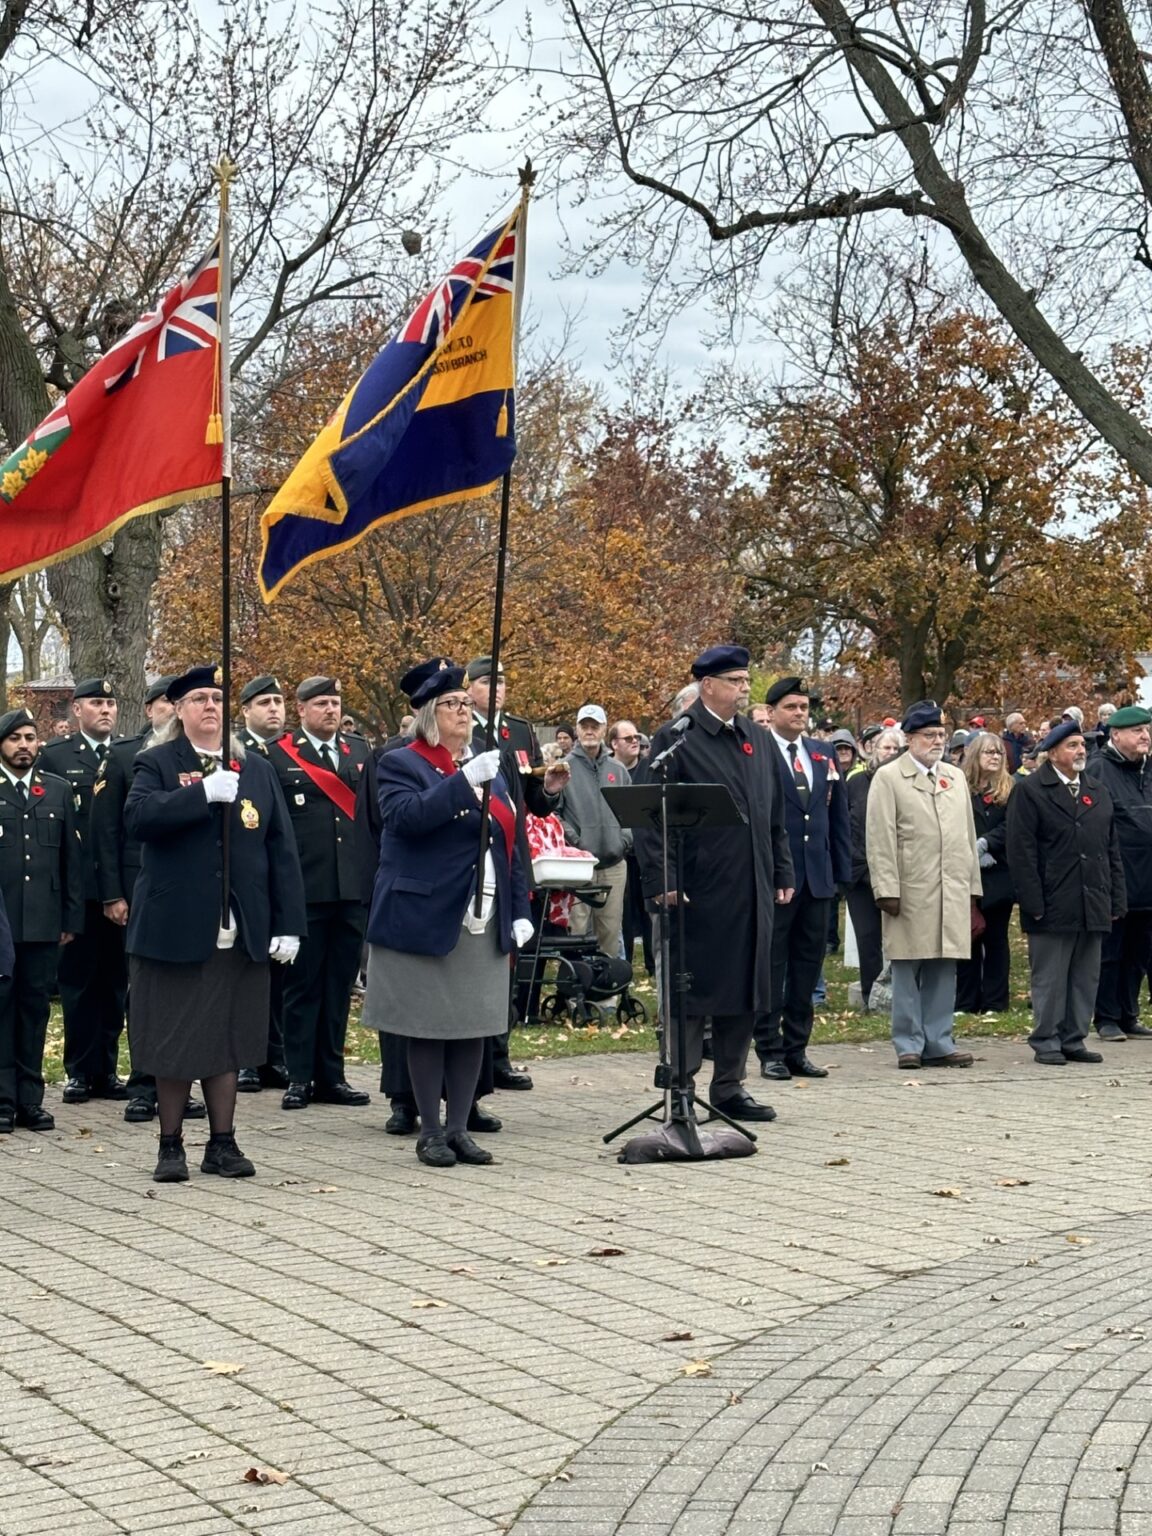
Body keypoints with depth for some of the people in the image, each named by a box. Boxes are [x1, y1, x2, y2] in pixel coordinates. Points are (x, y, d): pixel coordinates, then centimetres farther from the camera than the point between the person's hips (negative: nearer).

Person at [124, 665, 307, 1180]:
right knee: (173, 1041, 4)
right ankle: (170, 1146, 15)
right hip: (174, 929, -3)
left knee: (227, 1041, 8)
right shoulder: (155, 764, 1)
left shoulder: (257, 769, 11)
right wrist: (203, 793, -27)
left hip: (239, 934, 3)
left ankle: (223, 1143, 18)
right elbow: (138, 816, -19)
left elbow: (281, 849, 7)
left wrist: (288, 922, 1)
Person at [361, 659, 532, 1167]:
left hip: (485, 920, 5)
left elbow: (511, 841, 17)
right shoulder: (399, 764, -1)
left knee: (474, 1026, 6)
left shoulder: (490, 767, 16)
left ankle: (459, 1128, 15)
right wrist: (464, 780, -26)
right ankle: (430, 1131, 9)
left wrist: (519, 910, 10)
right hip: (427, 917, -5)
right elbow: (407, 816, -21)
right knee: (429, 1026, 0)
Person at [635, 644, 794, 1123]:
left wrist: (782, 874, 13)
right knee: (693, 992, -1)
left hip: (752, 890, 6)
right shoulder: (675, 739, -5)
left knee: (746, 991, 10)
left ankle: (729, 1087, 19)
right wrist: (661, 881, -15)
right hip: (699, 890, -6)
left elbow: (775, 816, 19)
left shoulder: (758, 740, 14)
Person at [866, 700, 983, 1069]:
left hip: (953, 893, 5)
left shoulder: (955, 778, 16)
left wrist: (972, 887, 12)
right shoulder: (888, 778, -1)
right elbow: (880, 839, -6)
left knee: (944, 970, 6)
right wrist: (887, 890, -12)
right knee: (907, 969, 1)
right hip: (911, 893, -5)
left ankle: (938, 1043, 12)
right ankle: (909, 1044, 8)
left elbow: (968, 835, 17)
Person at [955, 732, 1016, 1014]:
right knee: (968, 937, 4)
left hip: (999, 875, 1)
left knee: (996, 938, 5)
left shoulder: (1010, 790, 5)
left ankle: (995, 1002, 8)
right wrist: (976, 854, -12)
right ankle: (965, 1002, 9)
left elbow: (1009, 827, -6)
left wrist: (985, 844, -18)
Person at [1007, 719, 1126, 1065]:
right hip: (1053, 906, -6)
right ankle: (1046, 1043, 7)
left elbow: (1112, 851, 17)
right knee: (1049, 978, 0)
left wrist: (1117, 900, 9)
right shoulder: (1029, 791, -3)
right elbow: (1021, 852, -8)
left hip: (1093, 906, 6)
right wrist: (1033, 903, -13)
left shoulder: (1099, 793, 16)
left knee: (1085, 979, 8)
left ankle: (1074, 1040, 16)